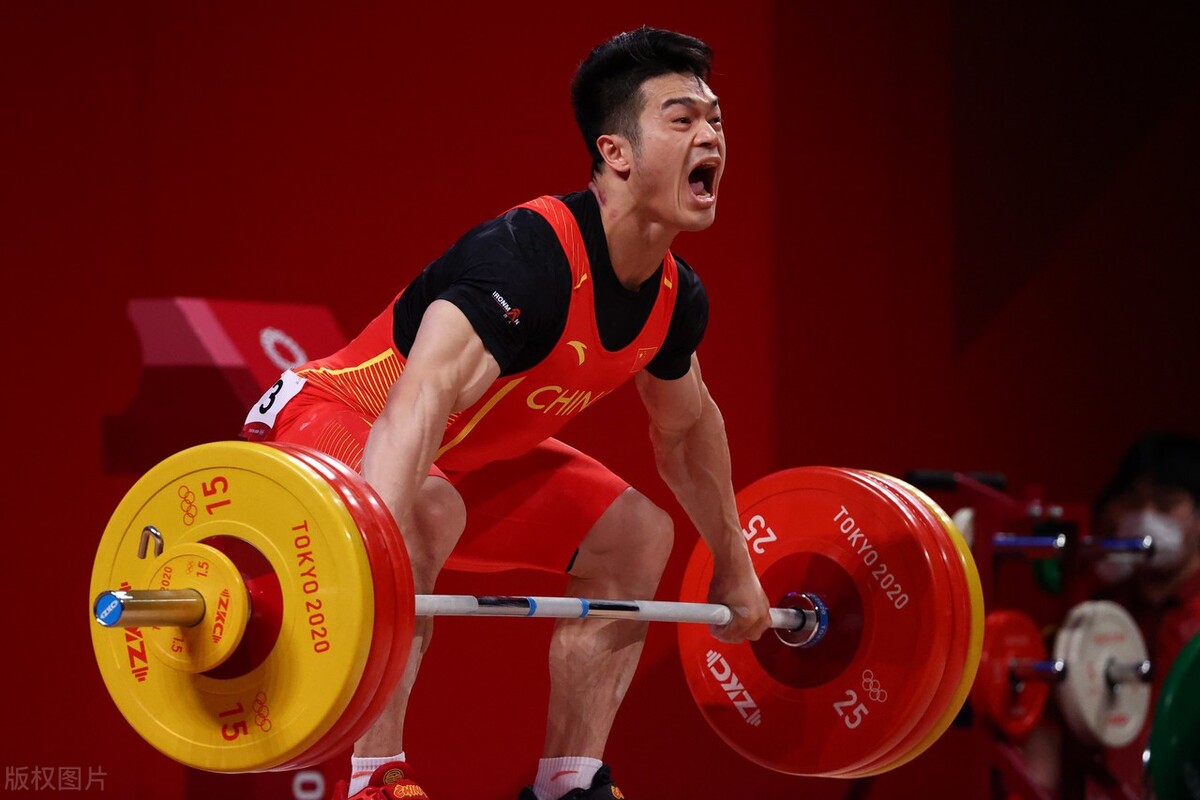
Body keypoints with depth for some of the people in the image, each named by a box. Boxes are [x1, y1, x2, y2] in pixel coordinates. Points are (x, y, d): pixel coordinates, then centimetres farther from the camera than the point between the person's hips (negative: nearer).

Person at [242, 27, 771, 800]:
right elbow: (417, 402, -47)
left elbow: (687, 426, 16)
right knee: (427, 511, -39)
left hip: (468, 453, 9)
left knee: (638, 535, 7)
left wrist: (734, 568, 23)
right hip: (327, 418, -9)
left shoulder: (675, 298, -6)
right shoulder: (526, 260, -34)